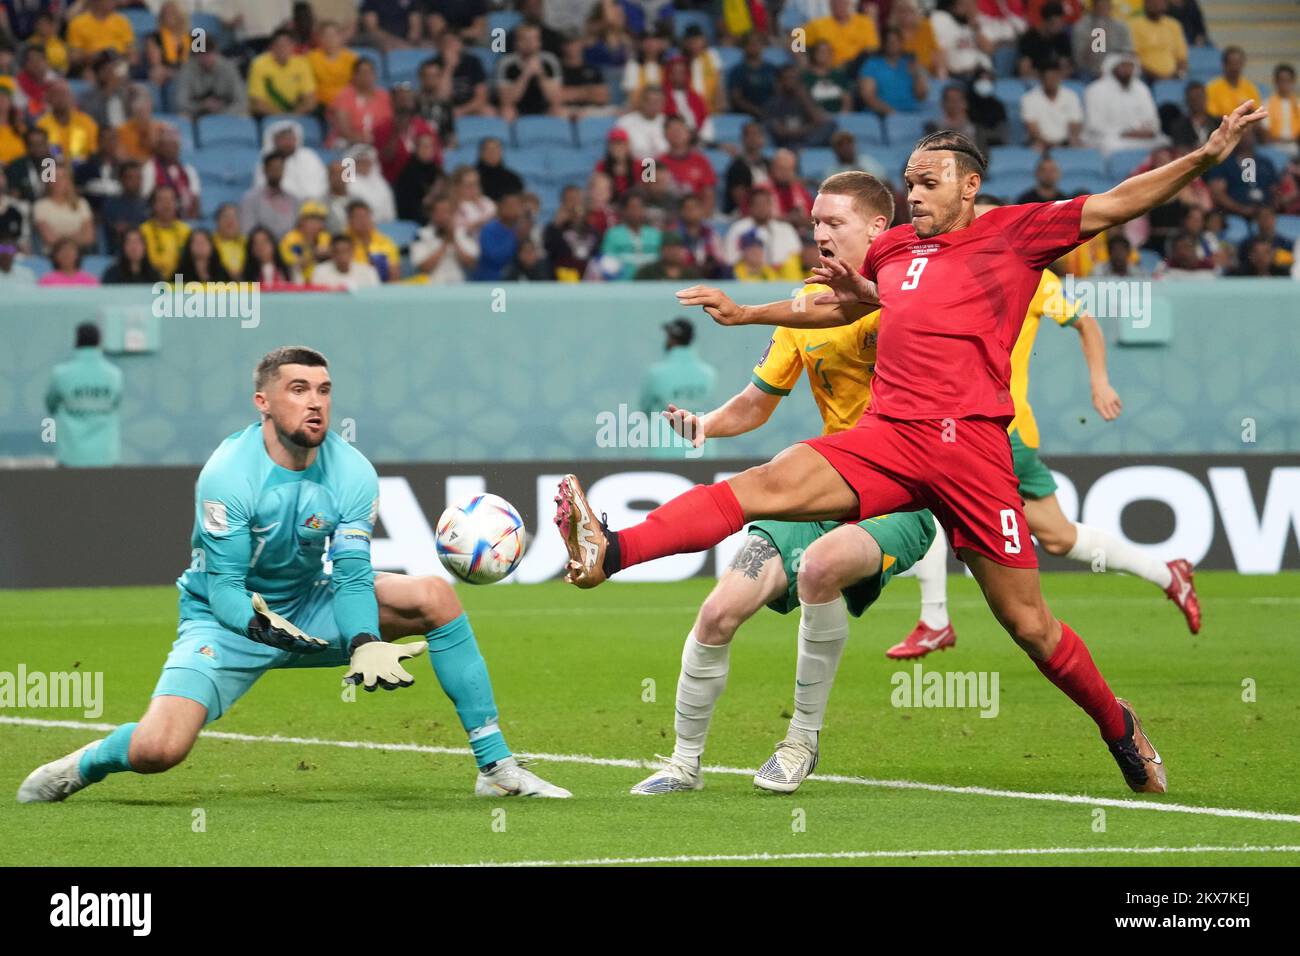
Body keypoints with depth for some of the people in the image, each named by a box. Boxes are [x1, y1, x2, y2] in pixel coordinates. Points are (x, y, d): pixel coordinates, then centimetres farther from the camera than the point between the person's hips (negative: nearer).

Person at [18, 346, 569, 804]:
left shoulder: (352, 473, -12)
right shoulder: (227, 474, -24)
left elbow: (351, 577, -14)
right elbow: (224, 588, -23)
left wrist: (364, 645, -33)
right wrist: (266, 627, -42)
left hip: (312, 608, 4)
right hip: (227, 618, -4)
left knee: (434, 595, -15)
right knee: (157, 749, -28)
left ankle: (496, 767, -9)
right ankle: (83, 764, 10)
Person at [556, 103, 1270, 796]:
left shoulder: (1016, 232, 5)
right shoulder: (893, 248, 19)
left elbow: (1114, 206, -1)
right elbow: (842, 304, 39)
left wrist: (1205, 156, -10)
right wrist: (743, 313, 35)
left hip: (970, 445, -3)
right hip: (888, 436, 3)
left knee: (1028, 624, 2)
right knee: (764, 485, -20)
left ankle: (1121, 730, 26)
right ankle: (607, 555, -34)